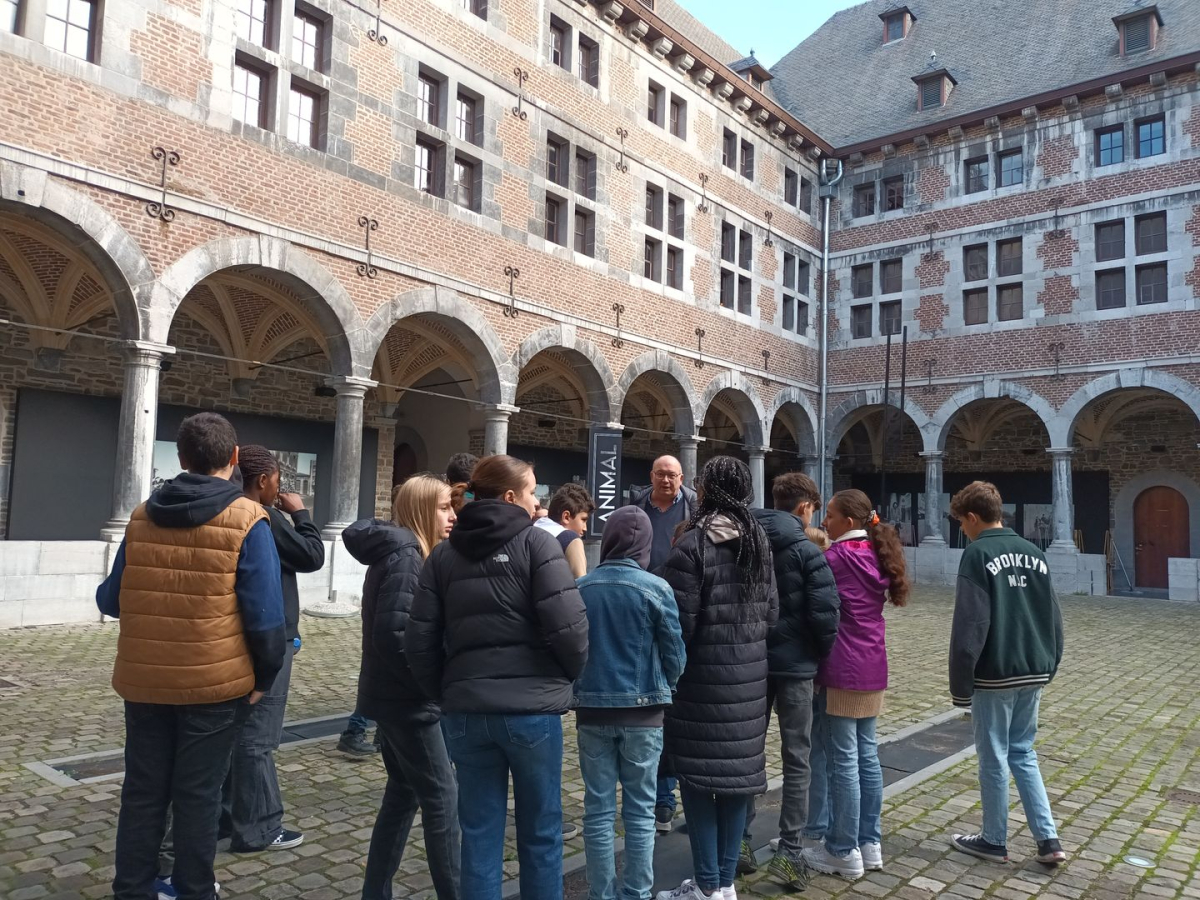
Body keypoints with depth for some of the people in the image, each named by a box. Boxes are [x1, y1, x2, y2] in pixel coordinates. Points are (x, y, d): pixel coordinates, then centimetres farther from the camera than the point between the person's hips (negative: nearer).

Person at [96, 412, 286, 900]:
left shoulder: (142, 516, 3)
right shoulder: (247, 520, -12)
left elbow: (111, 599, 9)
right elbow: (264, 613, -16)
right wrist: (264, 676, -3)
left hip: (142, 680, 4)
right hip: (215, 682, -4)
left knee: (142, 790, 18)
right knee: (198, 794, 10)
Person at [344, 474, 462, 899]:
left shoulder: (399, 552, 10)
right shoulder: (406, 556, -19)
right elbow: (394, 635, -26)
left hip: (395, 694, 10)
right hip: (408, 699, -10)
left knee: (403, 793, 17)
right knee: (442, 798, 0)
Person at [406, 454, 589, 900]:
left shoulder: (443, 553, 6)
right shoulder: (536, 542, -7)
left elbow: (419, 641, 3)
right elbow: (568, 626, -14)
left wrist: (446, 694, 15)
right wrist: (570, 676, 5)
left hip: (466, 711, 4)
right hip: (532, 708, -3)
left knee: (479, 835, 13)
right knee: (541, 834, 12)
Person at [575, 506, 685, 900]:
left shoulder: (580, 588, -5)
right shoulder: (656, 588, -11)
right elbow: (675, 655, -6)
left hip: (593, 710, 2)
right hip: (642, 712, -1)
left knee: (598, 810, 10)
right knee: (640, 811, 10)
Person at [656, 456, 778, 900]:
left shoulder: (694, 543, -15)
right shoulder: (758, 541, 7)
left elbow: (680, 621, -16)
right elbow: (771, 611, 11)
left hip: (704, 677, -7)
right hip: (749, 674, 7)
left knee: (697, 775, 4)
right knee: (737, 772, 12)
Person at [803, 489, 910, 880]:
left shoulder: (838, 557, -14)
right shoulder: (876, 554, 9)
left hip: (842, 672, -8)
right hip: (873, 670, 8)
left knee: (842, 761, 0)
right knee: (867, 755, 14)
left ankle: (844, 852, 9)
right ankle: (870, 843, 23)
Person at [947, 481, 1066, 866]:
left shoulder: (978, 554, -13)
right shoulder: (1034, 553, 8)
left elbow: (969, 627, -16)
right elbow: (1054, 619, 12)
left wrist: (960, 685, -10)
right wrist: (1047, 669, 19)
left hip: (995, 676, -7)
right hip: (1033, 674, 7)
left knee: (993, 759, 7)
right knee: (1023, 753, 19)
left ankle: (994, 841, 20)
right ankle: (1048, 839, 15)